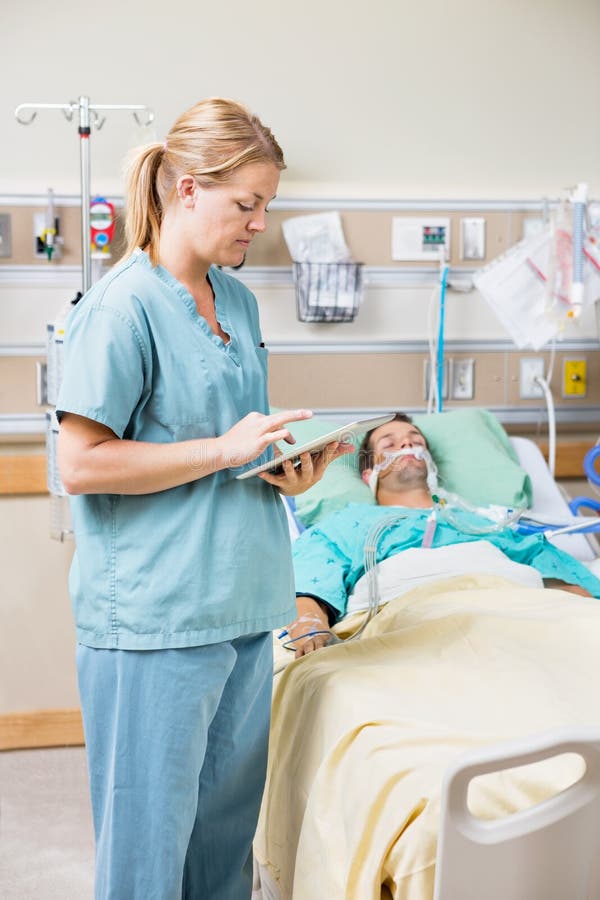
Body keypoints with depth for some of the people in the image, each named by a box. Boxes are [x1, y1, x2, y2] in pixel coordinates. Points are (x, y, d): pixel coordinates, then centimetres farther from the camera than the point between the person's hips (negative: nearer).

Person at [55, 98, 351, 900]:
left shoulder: (238, 301, 12)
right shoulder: (124, 306, -13)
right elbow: (81, 464, -17)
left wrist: (287, 470, 2)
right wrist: (224, 450, -17)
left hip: (241, 599, 8)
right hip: (154, 617, -8)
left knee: (229, 813, 18)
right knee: (150, 830, 5)